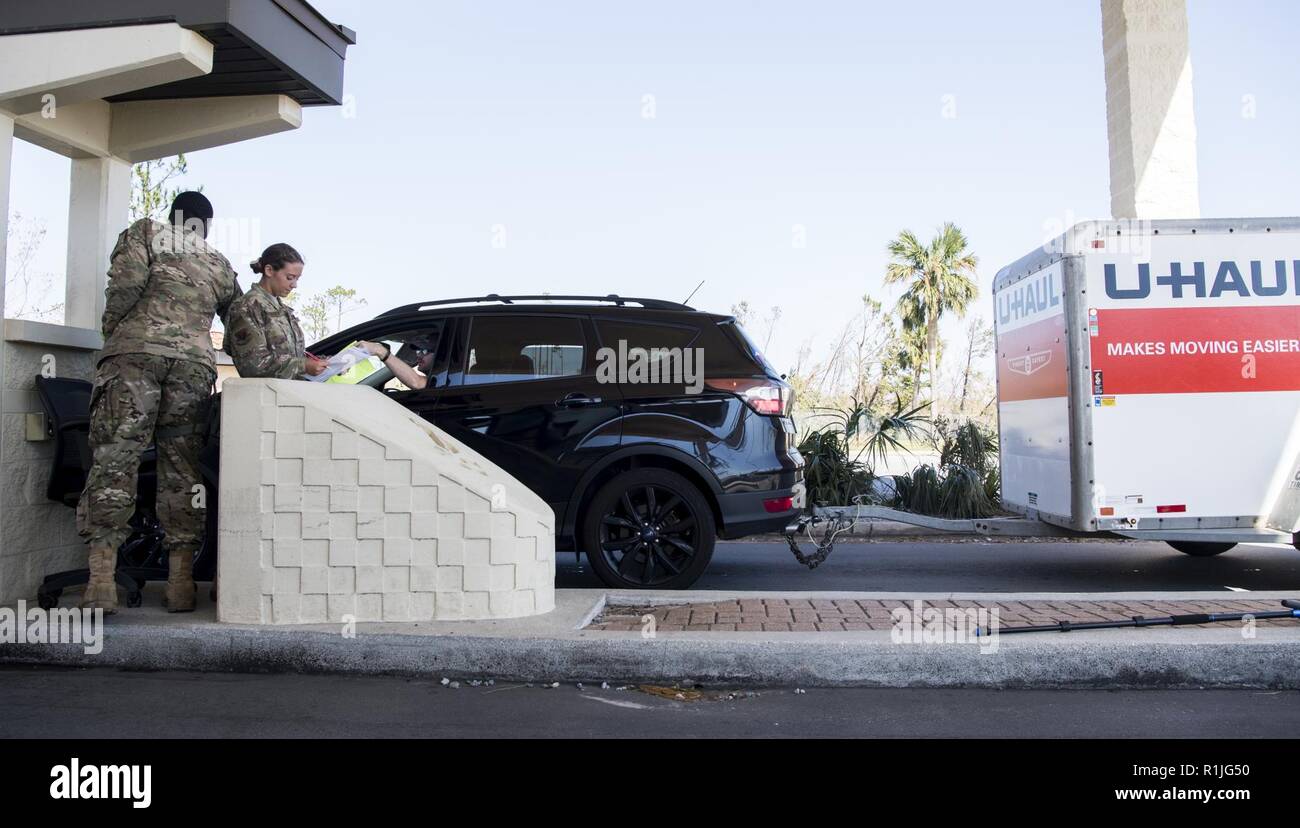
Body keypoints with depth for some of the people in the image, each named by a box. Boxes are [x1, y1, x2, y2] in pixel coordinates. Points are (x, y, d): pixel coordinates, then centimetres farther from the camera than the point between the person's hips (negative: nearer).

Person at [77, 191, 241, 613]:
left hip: (136, 352, -2)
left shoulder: (145, 231, 16)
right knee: (182, 467, 4)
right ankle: (181, 581, 2)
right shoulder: (220, 265, 26)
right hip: (195, 362, 3)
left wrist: (113, 333, 10)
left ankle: (101, 578, -13)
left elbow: (127, 283, -1)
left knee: (114, 458, -5)